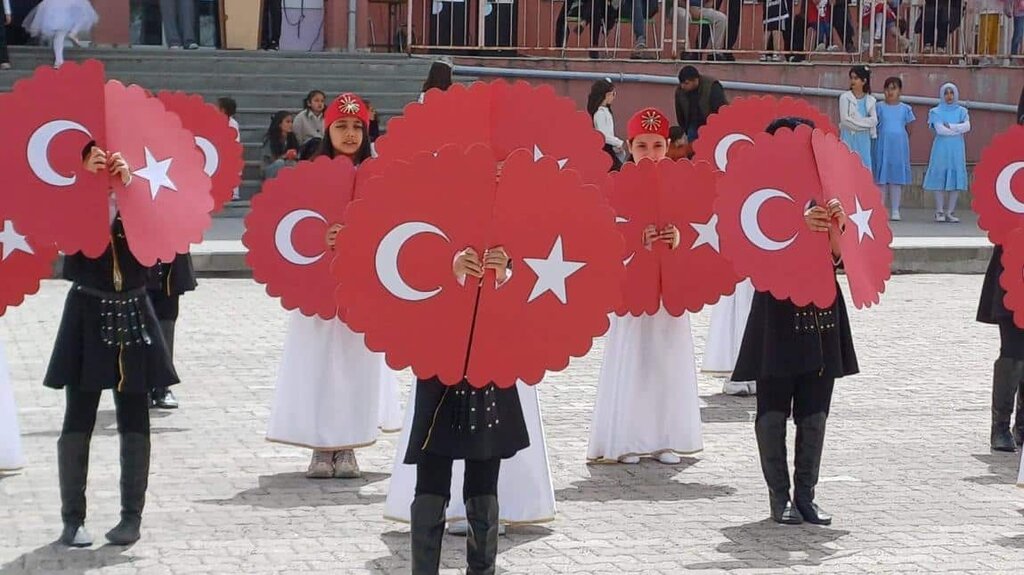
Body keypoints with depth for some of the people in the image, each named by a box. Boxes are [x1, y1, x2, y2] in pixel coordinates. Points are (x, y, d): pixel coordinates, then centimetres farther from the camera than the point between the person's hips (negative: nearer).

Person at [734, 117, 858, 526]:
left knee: (814, 410, 5)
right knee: (774, 408, -2)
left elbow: (838, 259, 7)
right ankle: (779, 495, 5)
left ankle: (806, 493, 11)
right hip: (778, 310, -4)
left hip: (822, 308, 5)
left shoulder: (823, 197, 11)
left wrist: (835, 226, -10)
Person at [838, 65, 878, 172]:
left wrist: (856, 122, -10)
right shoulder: (845, 97, -3)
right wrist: (864, 122, -7)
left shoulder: (870, 100, 6)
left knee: (864, 166, 2)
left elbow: (874, 120, 0)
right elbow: (845, 119, -10)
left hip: (864, 139, 3)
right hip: (849, 137, -3)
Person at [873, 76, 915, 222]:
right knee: (881, 178, 0)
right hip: (882, 145, -1)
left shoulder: (905, 109, 6)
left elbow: (908, 130, 10)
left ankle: (895, 210, 7)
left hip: (899, 146, 1)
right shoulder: (880, 107, 3)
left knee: (897, 177, 3)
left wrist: (904, 143, 3)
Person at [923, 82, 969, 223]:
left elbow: (967, 126, -7)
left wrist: (949, 126, -11)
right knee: (940, 178, -4)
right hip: (941, 148, -2)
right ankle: (939, 212, 3)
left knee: (956, 179, -1)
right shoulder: (936, 111, 4)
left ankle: (950, 212, 4)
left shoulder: (961, 111, 10)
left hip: (957, 149, 2)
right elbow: (939, 129, -11)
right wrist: (958, 130, -6)